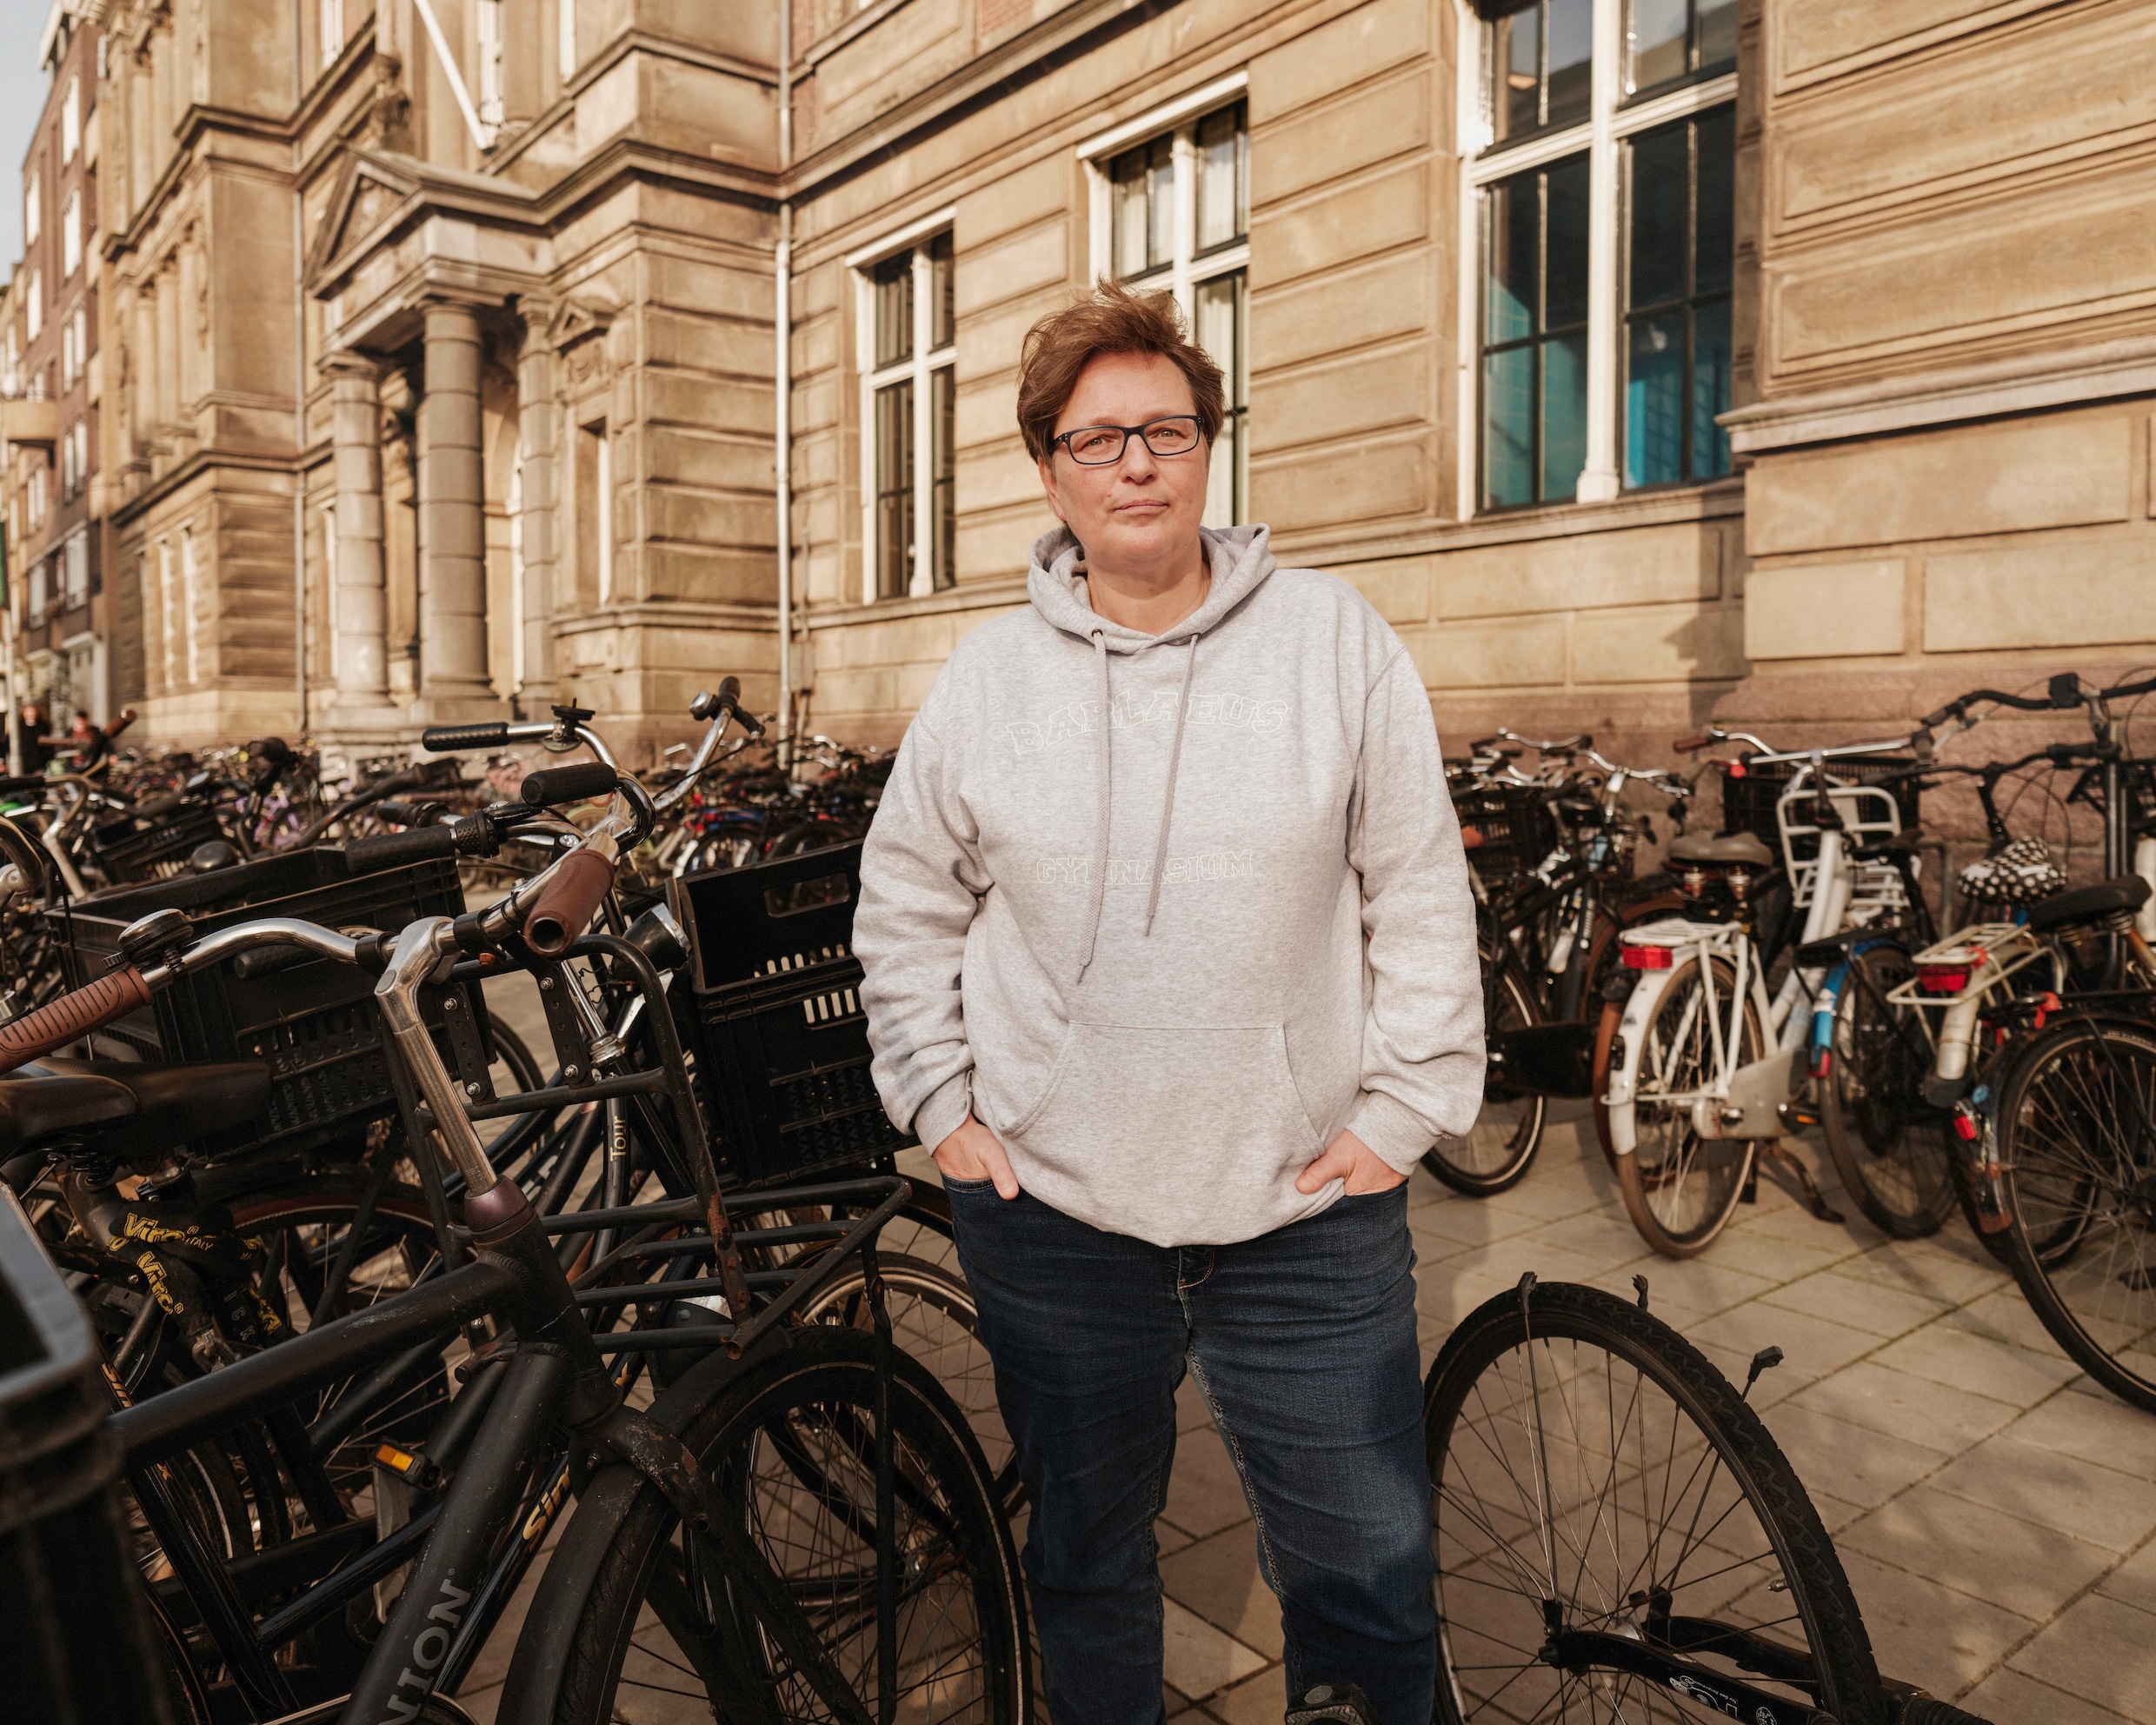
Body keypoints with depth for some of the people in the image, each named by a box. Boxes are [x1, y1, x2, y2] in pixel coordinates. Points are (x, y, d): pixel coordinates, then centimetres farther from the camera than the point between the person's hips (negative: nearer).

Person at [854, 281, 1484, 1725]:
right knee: (1086, 1554, 21)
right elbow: (906, 904, 9)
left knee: (1369, 1567, 8)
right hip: (1049, 1204, 2)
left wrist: (1404, 1108, -5)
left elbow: (1422, 893, -2)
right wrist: (939, 1104, 3)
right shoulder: (988, 677, 1)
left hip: (1309, 1199, -1)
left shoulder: (1338, 643, -4)